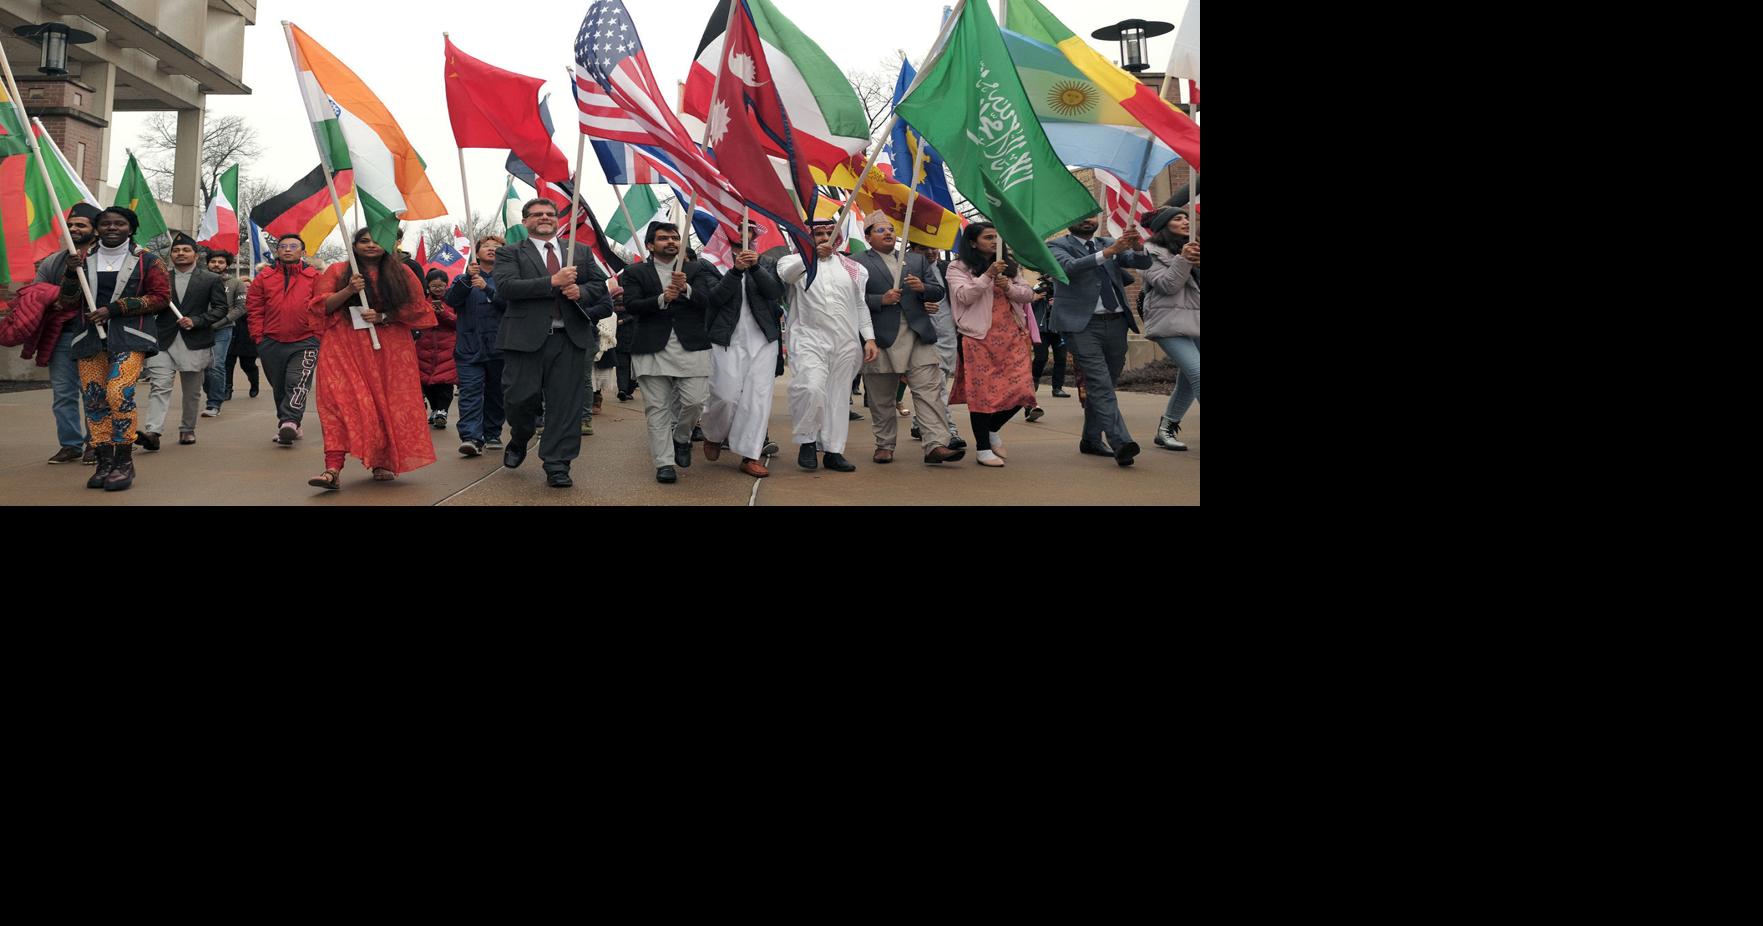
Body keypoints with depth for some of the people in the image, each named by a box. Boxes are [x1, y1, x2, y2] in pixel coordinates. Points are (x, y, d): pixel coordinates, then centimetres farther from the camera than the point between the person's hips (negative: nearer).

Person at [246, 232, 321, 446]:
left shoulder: (315, 278, 3)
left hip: (305, 342, -3)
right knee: (279, 388, 11)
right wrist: (259, 337, 1)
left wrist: (317, 335, -6)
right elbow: (254, 310, 9)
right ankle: (288, 424, 22)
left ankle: (289, 423, -24)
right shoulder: (263, 279, 9)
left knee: (298, 383, -17)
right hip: (272, 344, 3)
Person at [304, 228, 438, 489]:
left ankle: (383, 463, 13)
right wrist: (348, 290, -12)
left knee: (387, 404, 0)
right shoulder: (338, 271, 10)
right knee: (341, 402, -14)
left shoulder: (401, 273, 9)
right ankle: (333, 469, -22)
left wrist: (383, 316, -9)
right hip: (345, 348, -1)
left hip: (389, 349, 1)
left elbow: (417, 308, 4)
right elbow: (322, 306, 5)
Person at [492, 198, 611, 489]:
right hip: (526, 339, -2)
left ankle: (557, 466, 7)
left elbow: (599, 285, 17)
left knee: (566, 404, 0)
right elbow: (506, 286, -11)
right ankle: (519, 442, 29)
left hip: (570, 338, 3)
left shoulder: (581, 252, 17)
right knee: (521, 399, -2)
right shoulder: (510, 254, 5)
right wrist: (553, 282, -19)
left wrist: (581, 291, -8)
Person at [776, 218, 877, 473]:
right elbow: (787, 273, -17)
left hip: (846, 343, 4)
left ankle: (833, 451, 13)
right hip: (809, 339, -4)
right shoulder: (797, 262, 7)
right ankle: (807, 441, -3)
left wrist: (869, 338, 6)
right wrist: (812, 255, -33)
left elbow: (861, 306, 16)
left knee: (839, 397, 5)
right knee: (811, 389, -23)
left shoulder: (852, 268, 17)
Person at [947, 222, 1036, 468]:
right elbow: (964, 296, -11)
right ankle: (983, 449, 9)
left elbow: (1028, 294, 12)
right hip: (979, 337, -5)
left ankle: (992, 430, 22)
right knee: (982, 391, -2)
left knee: (1020, 390, -3)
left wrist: (1009, 287, -6)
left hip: (1012, 336, 5)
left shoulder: (1009, 265, 18)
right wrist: (988, 276, -19)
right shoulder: (958, 267, 2)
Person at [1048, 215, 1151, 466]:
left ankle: (1091, 440, 25)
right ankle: (1121, 443, -25)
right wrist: (1108, 252, -27)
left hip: (1116, 323, 5)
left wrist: (1138, 247, -16)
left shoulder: (1108, 244, 17)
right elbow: (1070, 267, -17)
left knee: (1102, 386, 11)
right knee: (1100, 385, -16)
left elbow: (1143, 263, 7)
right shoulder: (1056, 246, 4)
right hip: (1081, 325, -5)